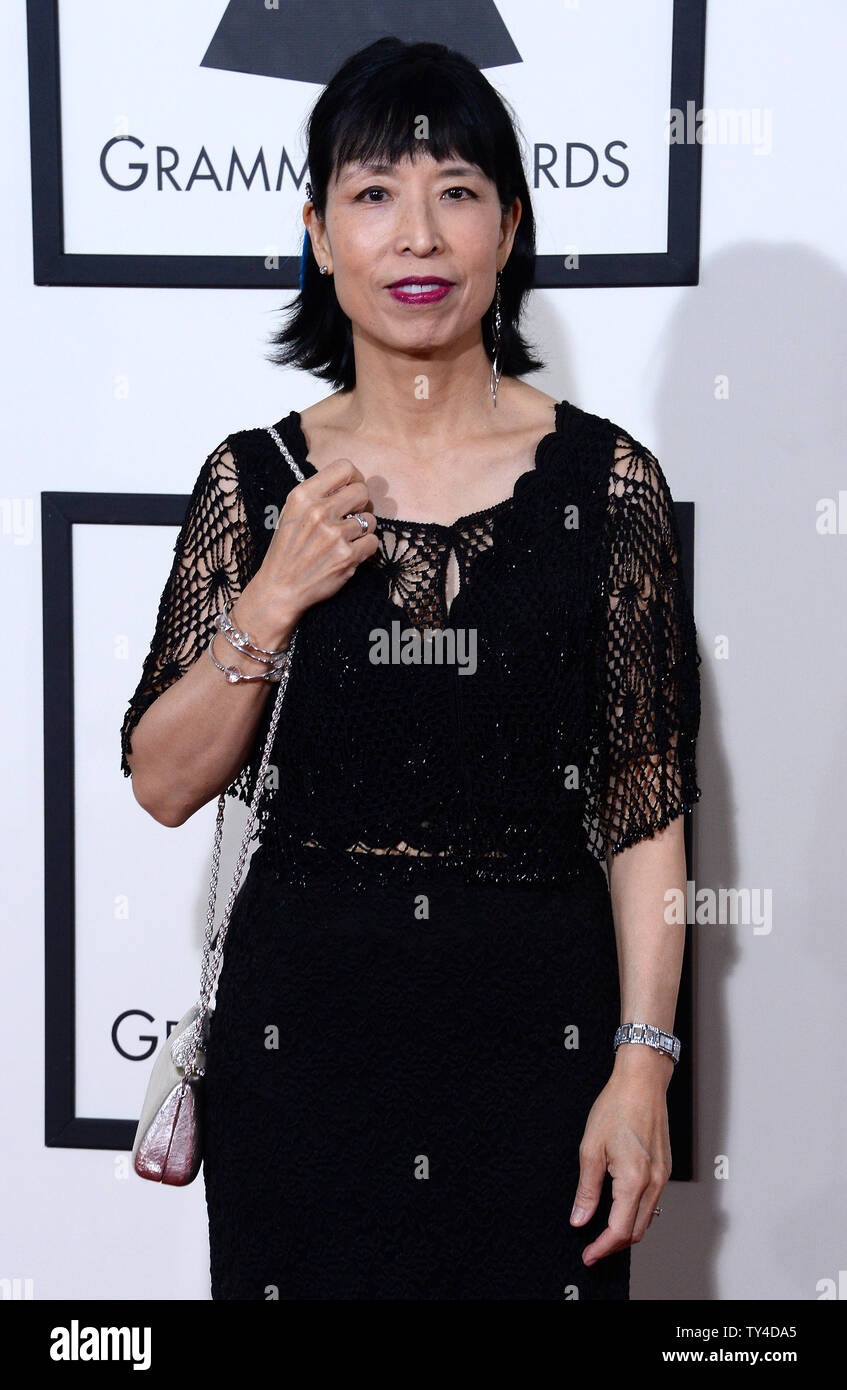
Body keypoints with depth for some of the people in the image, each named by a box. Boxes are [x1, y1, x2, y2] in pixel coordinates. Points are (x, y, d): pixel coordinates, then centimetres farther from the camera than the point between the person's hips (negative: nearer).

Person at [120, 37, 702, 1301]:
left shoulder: (607, 480, -4)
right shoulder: (255, 481, 0)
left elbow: (646, 803, -3)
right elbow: (164, 785, 1)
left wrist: (643, 1065, -8)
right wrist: (273, 601, -13)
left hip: (537, 1020, -1)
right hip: (305, 1024, 1)